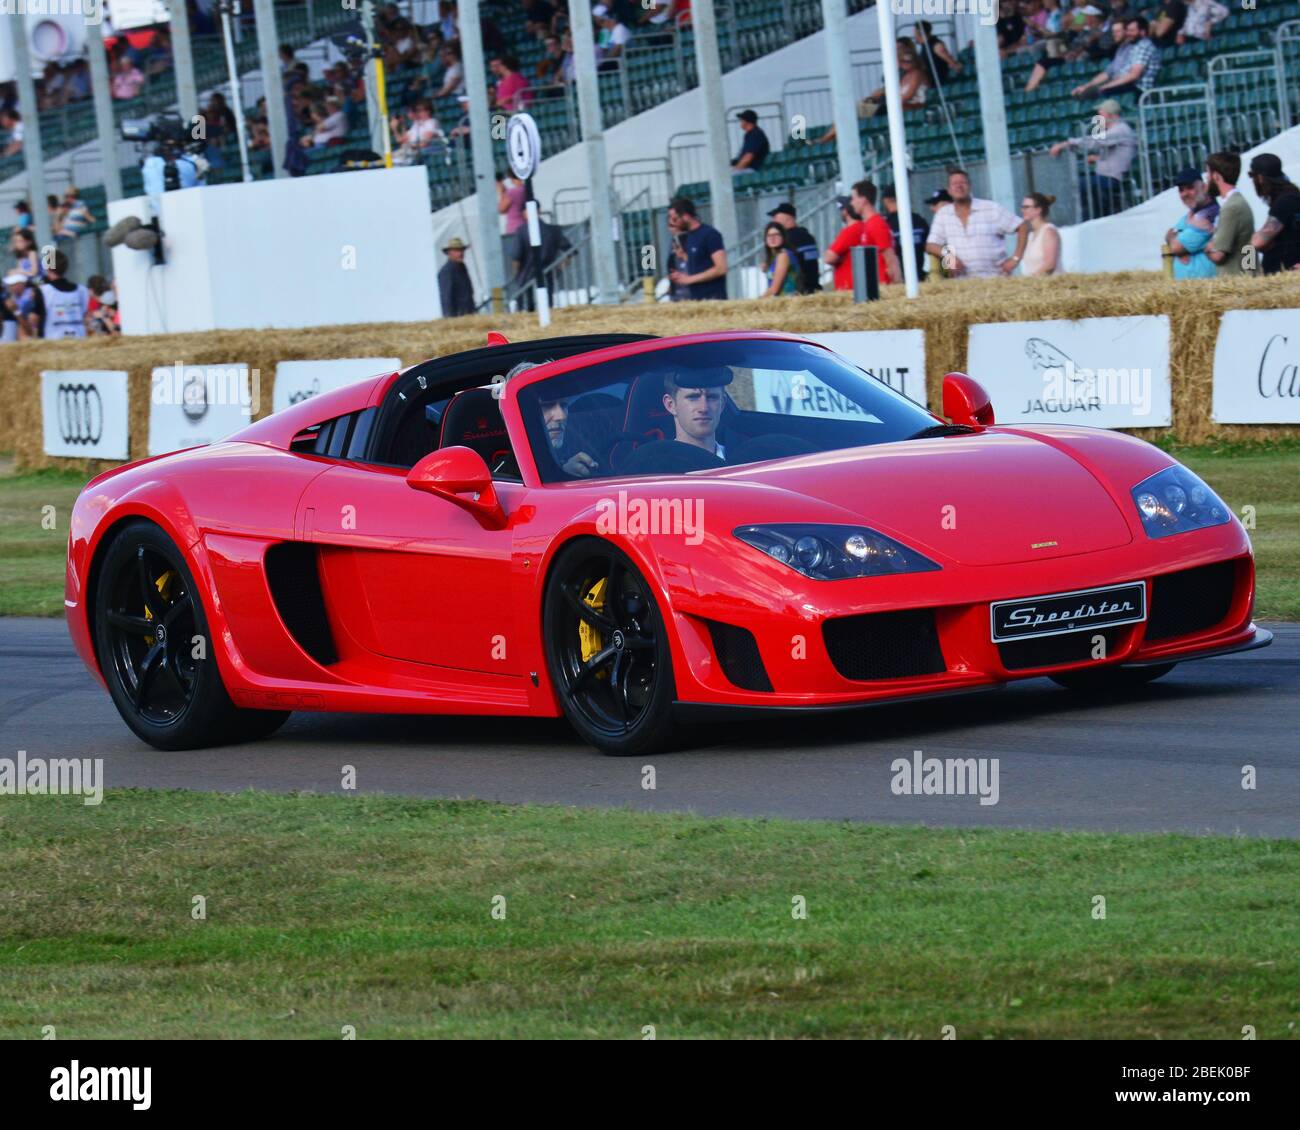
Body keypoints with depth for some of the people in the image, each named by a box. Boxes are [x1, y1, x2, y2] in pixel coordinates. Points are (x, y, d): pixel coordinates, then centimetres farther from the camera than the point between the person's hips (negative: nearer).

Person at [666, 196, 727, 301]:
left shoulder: (710, 234, -9)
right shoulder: (686, 237, 14)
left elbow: (721, 268, -15)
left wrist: (689, 279, -13)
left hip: (711, 299, -7)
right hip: (695, 300, 7)